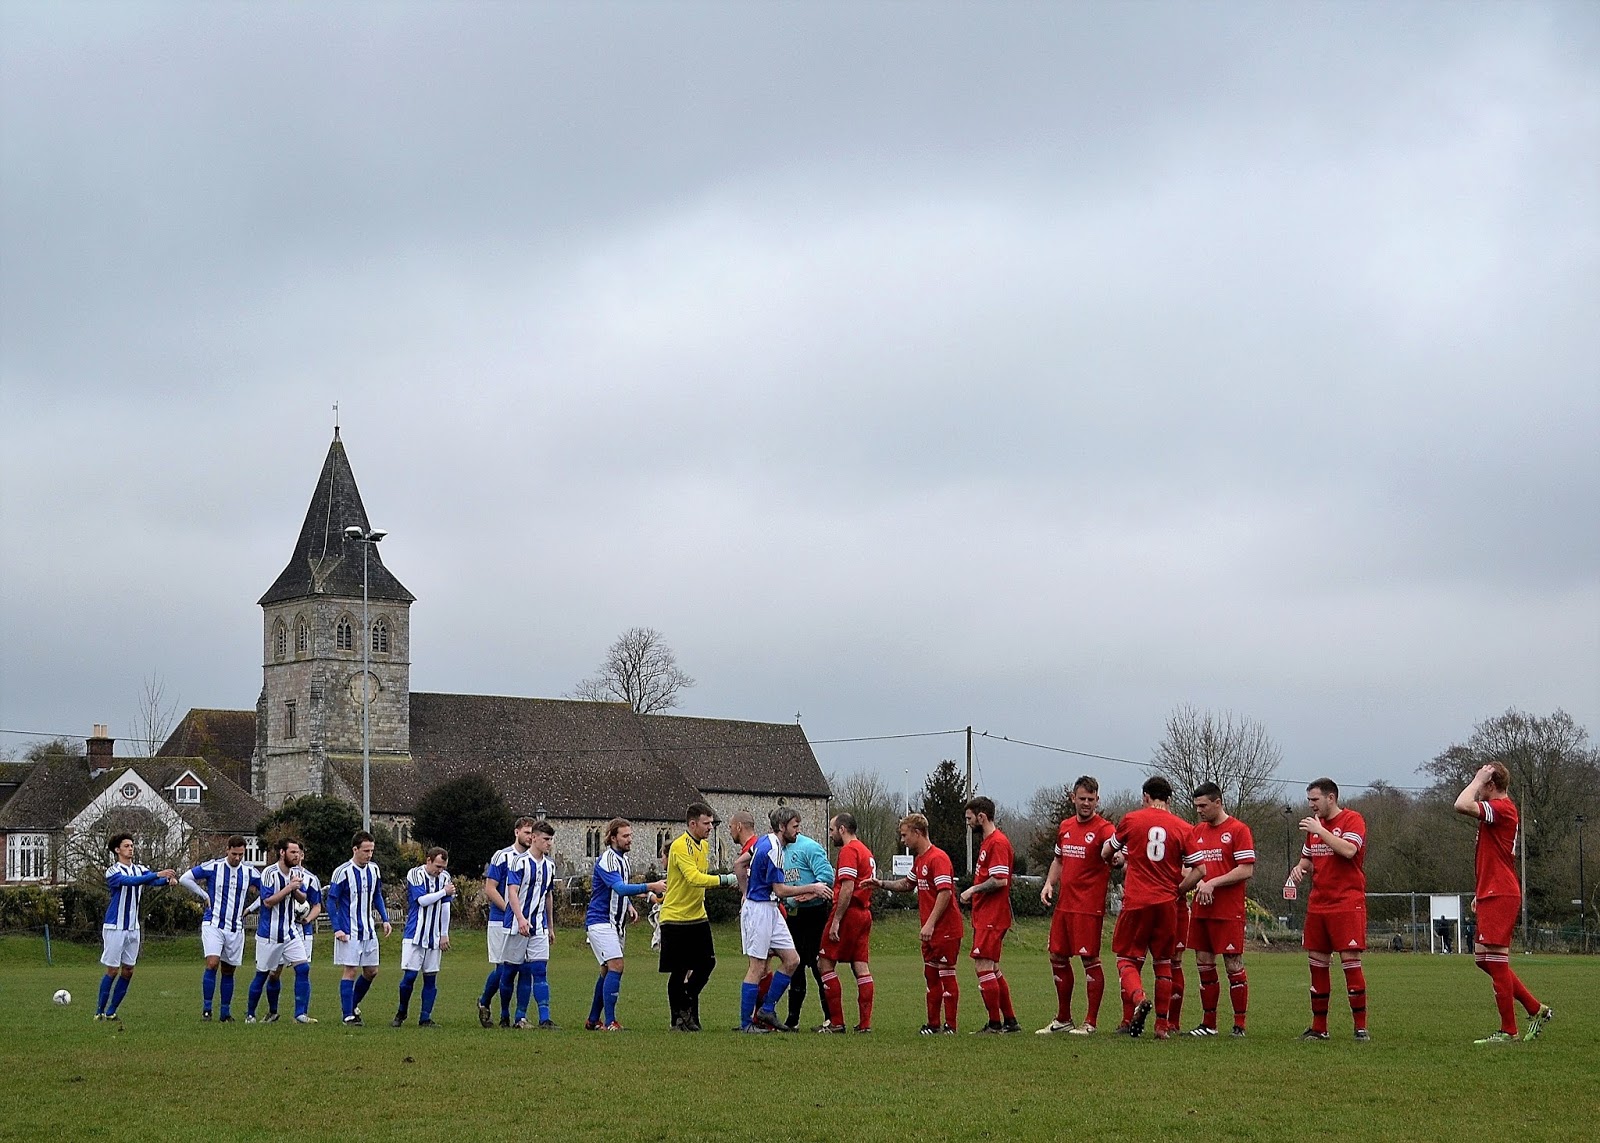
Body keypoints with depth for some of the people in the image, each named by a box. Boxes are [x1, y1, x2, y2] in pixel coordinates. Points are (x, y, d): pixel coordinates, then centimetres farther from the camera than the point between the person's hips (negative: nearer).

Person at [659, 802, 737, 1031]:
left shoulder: (704, 845, 10)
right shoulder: (680, 847, -18)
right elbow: (694, 877, -31)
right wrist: (725, 879, -37)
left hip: (697, 916, 8)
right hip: (675, 917, -8)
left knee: (707, 962, 1)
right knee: (679, 971, -1)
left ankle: (687, 1003, 20)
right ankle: (678, 1018, 10)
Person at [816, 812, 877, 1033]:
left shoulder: (848, 851, -10)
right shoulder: (865, 851, 19)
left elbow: (847, 889, -18)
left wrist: (836, 920, -19)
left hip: (848, 913, -9)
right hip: (864, 913, 9)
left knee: (825, 963, -2)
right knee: (861, 967, 5)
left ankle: (836, 1022, -5)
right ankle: (865, 1022, 2)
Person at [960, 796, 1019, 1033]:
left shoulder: (997, 842, -14)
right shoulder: (987, 841, 18)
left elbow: (1000, 880, -22)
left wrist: (973, 890, -13)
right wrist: (974, 893, 13)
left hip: (992, 916, -11)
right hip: (984, 915, 11)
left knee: (982, 965, -12)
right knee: (991, 969, 13)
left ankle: (995, 1024, -8)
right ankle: (1010, 1021, 19)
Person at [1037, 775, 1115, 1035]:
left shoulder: (1103, 829, -8)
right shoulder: (1065, 827, 14)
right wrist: (1049, 883, 11)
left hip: (1089, 906, -8)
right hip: (1064, 904, 8)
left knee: (1089, 959, -6)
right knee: (1058, 957, 12)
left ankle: (1090, 1022, 1)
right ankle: (1063, 1019, 24)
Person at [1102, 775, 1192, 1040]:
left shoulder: (1131, 819, 2)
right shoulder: (1182, 828, 4)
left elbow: (1106, 853, 15)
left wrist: (1117, 857, 38)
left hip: (1136, 901, -2)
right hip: (1167, 903, 2)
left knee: (1127, 959, 6)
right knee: (1163, 963, 12)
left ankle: (1138, 998, -23)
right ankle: (1162, 1024, 9)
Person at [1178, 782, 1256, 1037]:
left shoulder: (1238, 830, -6)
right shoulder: (1197, 832, 15)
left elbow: (1246, 871, -13)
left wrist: (1213, 883, -17)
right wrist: (1180, 888, 3)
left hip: (1229, 911, -7)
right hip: (1201, 910, 7)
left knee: (1233, 966, -4)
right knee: (1204, 965, 8)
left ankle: (1239, 1025, 1)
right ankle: (1208, 1023, 15)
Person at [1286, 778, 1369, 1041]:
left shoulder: (1352, 820, -6)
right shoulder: (1314, 824, 17)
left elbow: (1349, 850, -23)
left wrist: (1320, 830, -18)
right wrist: (1299, 869, 5)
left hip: (1347, 904, -8)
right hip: (1318, 905, 8)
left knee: (1350, 962, -9)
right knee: (1317, 964, 8)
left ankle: (1361, 1027, -4)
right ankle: (1319, 1027, 15)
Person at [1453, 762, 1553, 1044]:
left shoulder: (1501, 807, -13)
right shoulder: (1501, 809, 19)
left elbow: (1462, 805, -29)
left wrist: (1478, 780, -14)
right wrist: (1480, 893, 24)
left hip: (1499, 896, -11)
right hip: (1493, 895, 11)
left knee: (1495, 959, -8)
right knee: (1484, 958, 13)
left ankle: (1508, 1031, -4)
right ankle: (1536, 1010, 17)